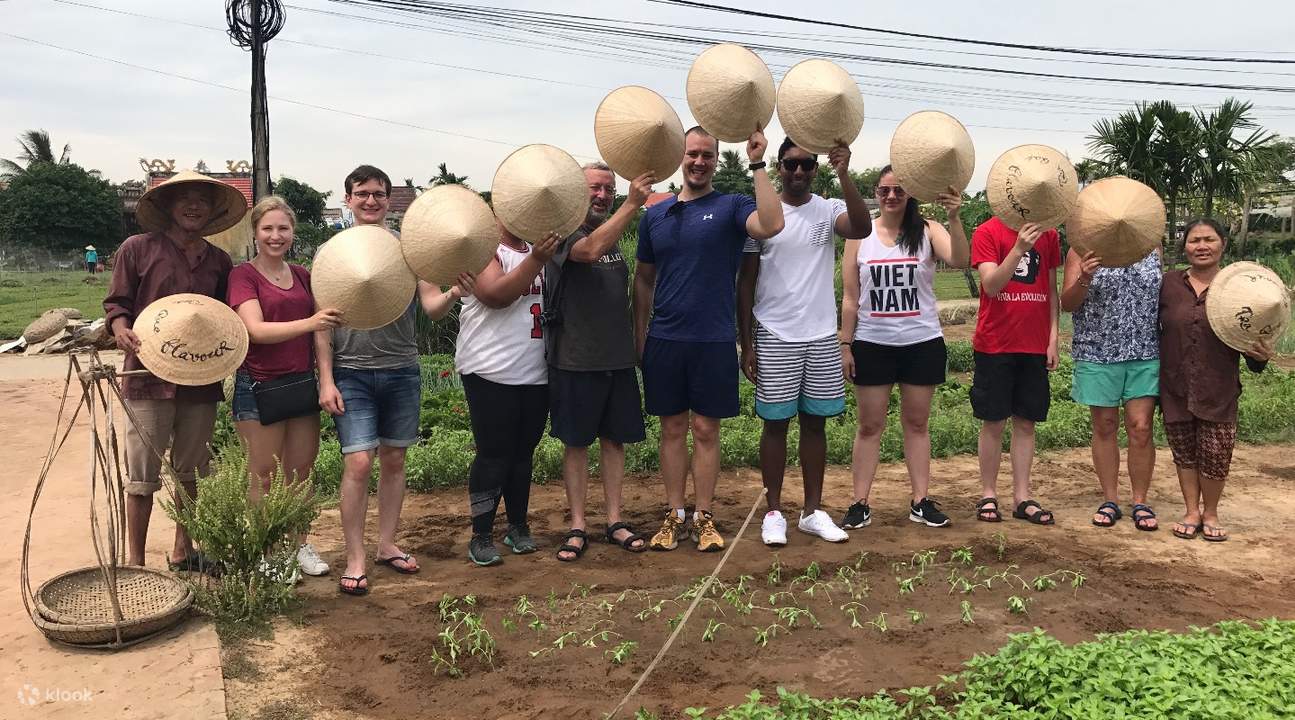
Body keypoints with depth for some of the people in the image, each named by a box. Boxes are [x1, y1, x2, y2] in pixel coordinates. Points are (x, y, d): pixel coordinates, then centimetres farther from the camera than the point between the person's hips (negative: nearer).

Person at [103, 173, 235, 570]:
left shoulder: (219, 261, 11)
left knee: (190, 471, 14)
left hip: (201, 380, 4)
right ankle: (135, 562, 9)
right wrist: (122, 330, -18)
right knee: (143, 474, -1)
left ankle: (182, 551, 28)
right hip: (150, 377, -4)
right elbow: (115, 303, 2)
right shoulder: (138, 249, 0)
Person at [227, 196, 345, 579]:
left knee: (301, 470, 10)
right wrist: (310, 322, -30)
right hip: (259, 386, -5)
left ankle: (300, 544, 23)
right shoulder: (243, 275, -5)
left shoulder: (302, 275, 11)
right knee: (264, 475, 3)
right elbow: (257, 330, -17)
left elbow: (319, 328, 18)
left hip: (302, 382, 5)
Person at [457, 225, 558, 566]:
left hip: (535, 373, 6)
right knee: (493, 456, -4)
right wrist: (536, 261, -27)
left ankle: (518, 526, 24)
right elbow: (496, 295, -22)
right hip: (492, 373, -6)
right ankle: (481, 535, 7)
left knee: (523, 453, 12)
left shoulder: (539, 251, 16)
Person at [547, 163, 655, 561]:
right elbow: (591, 250, -32)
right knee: (576, 442, 3)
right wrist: (631, 204, -38)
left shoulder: (614, 234, 12)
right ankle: (577, 527, 12)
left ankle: (615, 521, 19)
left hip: (618, 358, 6)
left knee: (614, 438, 10)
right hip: (576, 360, -6)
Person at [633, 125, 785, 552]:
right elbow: (644, 279, 14)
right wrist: (639, 335, 9)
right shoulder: (655, 215, 9)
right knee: (673, 428, 9)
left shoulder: (731, 207, 0)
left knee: (706, 429, 5)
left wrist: (757, 165, -21)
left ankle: (704, 517, 16)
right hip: (664, 340, 3)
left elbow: (771, 225, -22)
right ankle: (674, 516, 18)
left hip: (714, 340, -2)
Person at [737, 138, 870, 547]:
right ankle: (774, 512, 15)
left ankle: (812, 511, 20)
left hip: (821, 336, 2)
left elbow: (862, 228, -21)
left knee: (815, 422, 9)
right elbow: (746, 283, 0)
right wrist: (746, 344, -3)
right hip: (774, 337, -2)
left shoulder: (829, 211, 2)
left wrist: (843, 175, -29)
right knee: (776, 423, 4)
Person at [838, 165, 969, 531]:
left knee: (917, 422, 9)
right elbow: (850, 296, 2)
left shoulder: (927, 231, -2)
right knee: (869, 424, 4)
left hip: (922, 343, 0)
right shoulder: (860, 234, 1)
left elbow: (959, 260, -21)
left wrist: (954, 217, -34)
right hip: (872, 344, 0)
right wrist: (845, 344, -1)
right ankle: (860, 502, 10)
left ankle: (920, 500, 16)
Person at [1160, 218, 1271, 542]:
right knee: (1184, 451, 12)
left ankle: (1210, 514, 26)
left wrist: (1260, 355, -20)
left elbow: (1253, 340, 1)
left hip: (1218, 390, -1)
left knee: (1215, 454, 3)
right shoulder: (1168, 283, 0)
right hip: (1175, 387, 1)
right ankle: (1192, 511, 29)